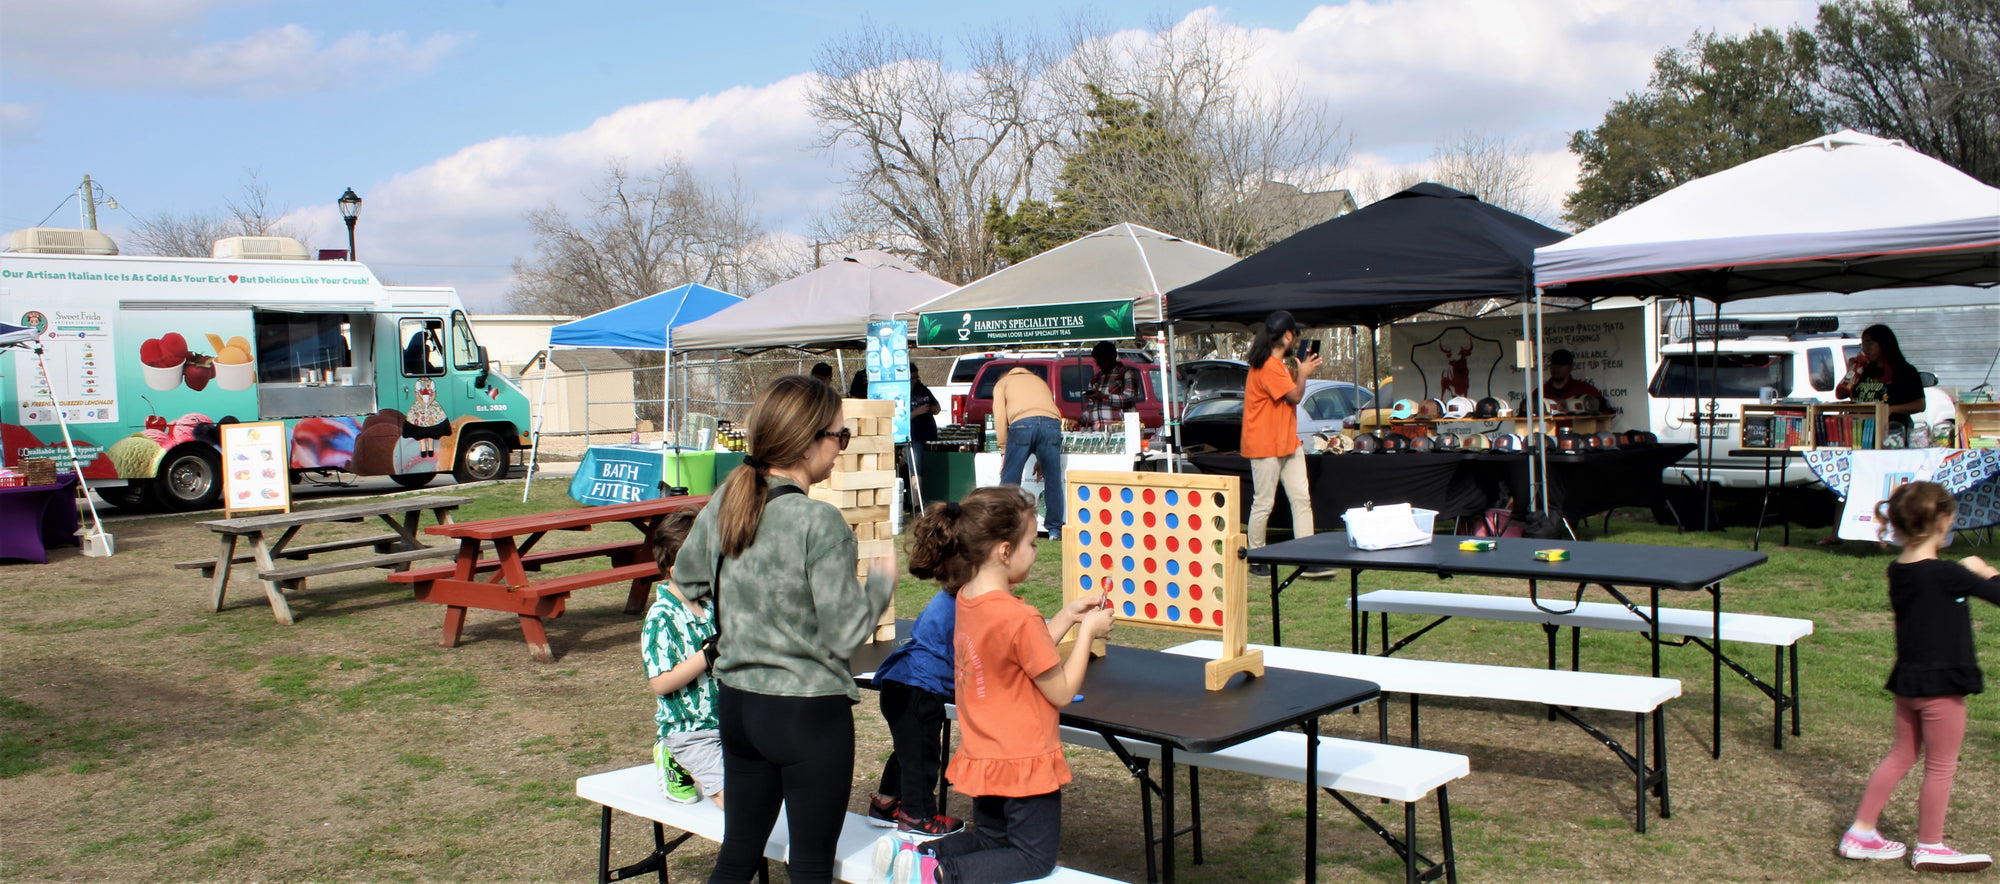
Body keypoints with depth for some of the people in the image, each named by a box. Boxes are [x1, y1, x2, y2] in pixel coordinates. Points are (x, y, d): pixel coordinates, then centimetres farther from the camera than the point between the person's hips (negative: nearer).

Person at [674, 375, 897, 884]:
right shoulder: (820, 523, -21)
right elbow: (847, 633, -17)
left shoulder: (723, 504, 0)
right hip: (809, 712, -7)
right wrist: (882, 580, -1)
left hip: (736, 703, 7)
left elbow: (686, 581, 16)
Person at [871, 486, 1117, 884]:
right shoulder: (1020, 618, -26)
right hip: (1025, 763, -8)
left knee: (989, 840, 26)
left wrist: (1067, 616, 6)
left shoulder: (966, 599, -1)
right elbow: (1061, 691, -16)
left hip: (982, 759, 8)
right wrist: (1086, 632, -8)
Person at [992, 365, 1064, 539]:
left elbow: (1000, 417, 13)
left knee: (1010, 480, 5)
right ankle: (1055, 529, 12)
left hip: (1022, 422, -3)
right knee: (1053, 480, 9)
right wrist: (1042, 458, 28)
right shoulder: (1040, 381, 39)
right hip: (1052, 422, 3)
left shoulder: (1002, 383, 29)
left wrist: (1004, 451, 14)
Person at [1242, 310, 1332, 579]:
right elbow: (1294, 396, -19)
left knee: (1302, 499, 2)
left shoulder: (1277, 364, 15)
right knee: (1263, 504, -1)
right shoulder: (1267, 366, -19)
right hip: (1265, 445, -10)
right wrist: (1303, 373, -1)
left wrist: (1299, 372, 11)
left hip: (1288, 443, 10)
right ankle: (1256, 560, 12)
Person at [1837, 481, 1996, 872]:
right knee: (1941, 767, 8)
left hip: (1907, 679, 8)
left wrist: (1965, 572, 8)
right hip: (1941, 683, -7)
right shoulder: (1945, 574, -21)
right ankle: (1929, 848, 21)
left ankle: (1860, 833, 20)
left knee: (1901, 755, 19)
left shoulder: (1897, 571, 2)